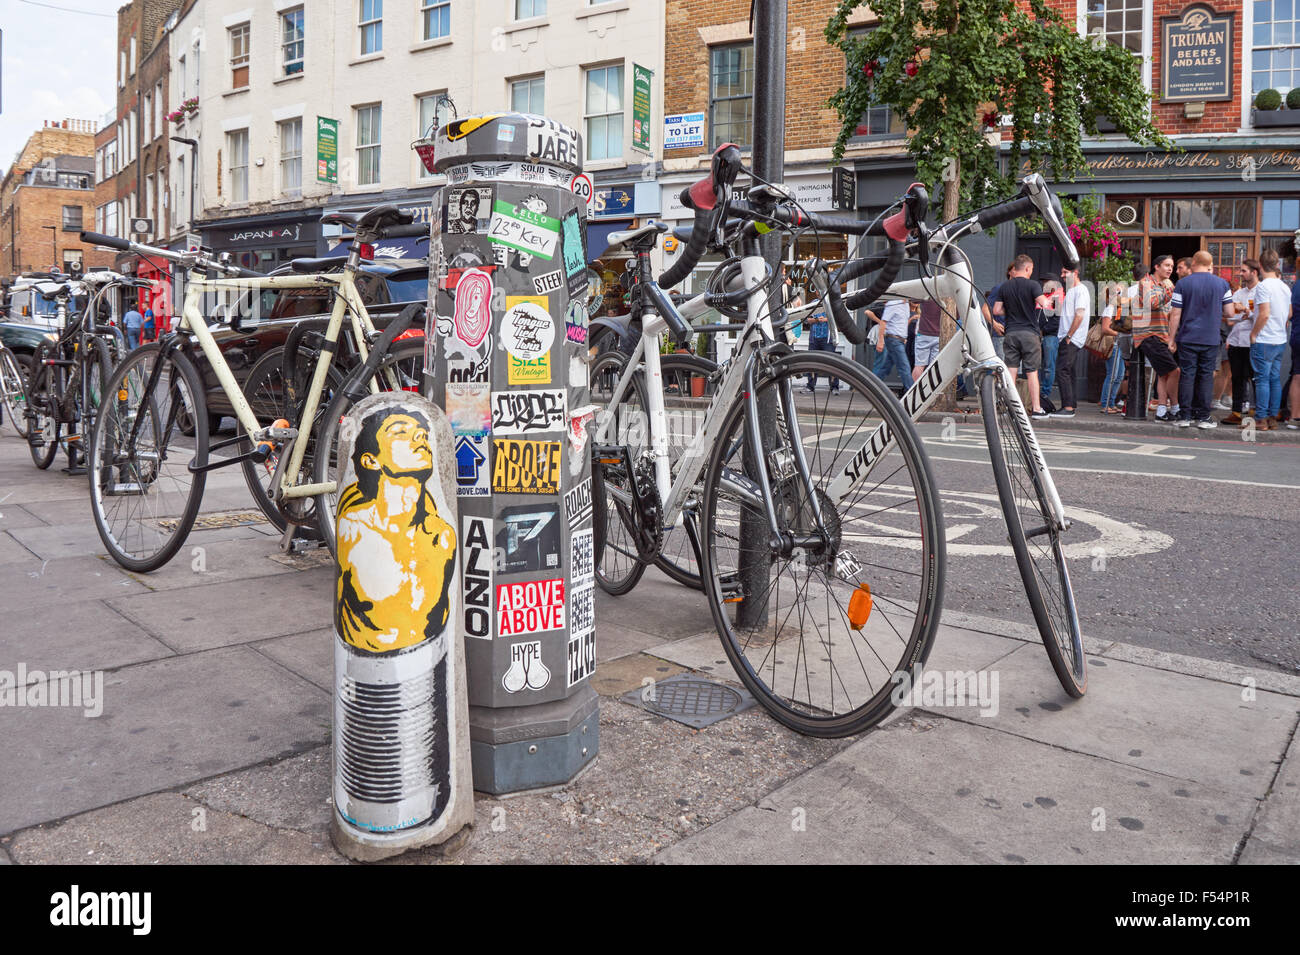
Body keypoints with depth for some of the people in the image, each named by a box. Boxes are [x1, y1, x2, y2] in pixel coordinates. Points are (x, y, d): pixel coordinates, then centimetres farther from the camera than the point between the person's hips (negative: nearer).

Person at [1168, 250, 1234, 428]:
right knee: (1206, 377, 6)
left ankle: (1185, 416, 3)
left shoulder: (1182, 283, -3)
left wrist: (1172, 339, 2)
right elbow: (1230, 313, 3)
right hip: (1211, 339, 1)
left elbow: (1175, 315, -5)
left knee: (1187, 376, 3)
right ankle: (1203, 417, 7)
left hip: (1187, 338, -1)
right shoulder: (1222, 284, 3)